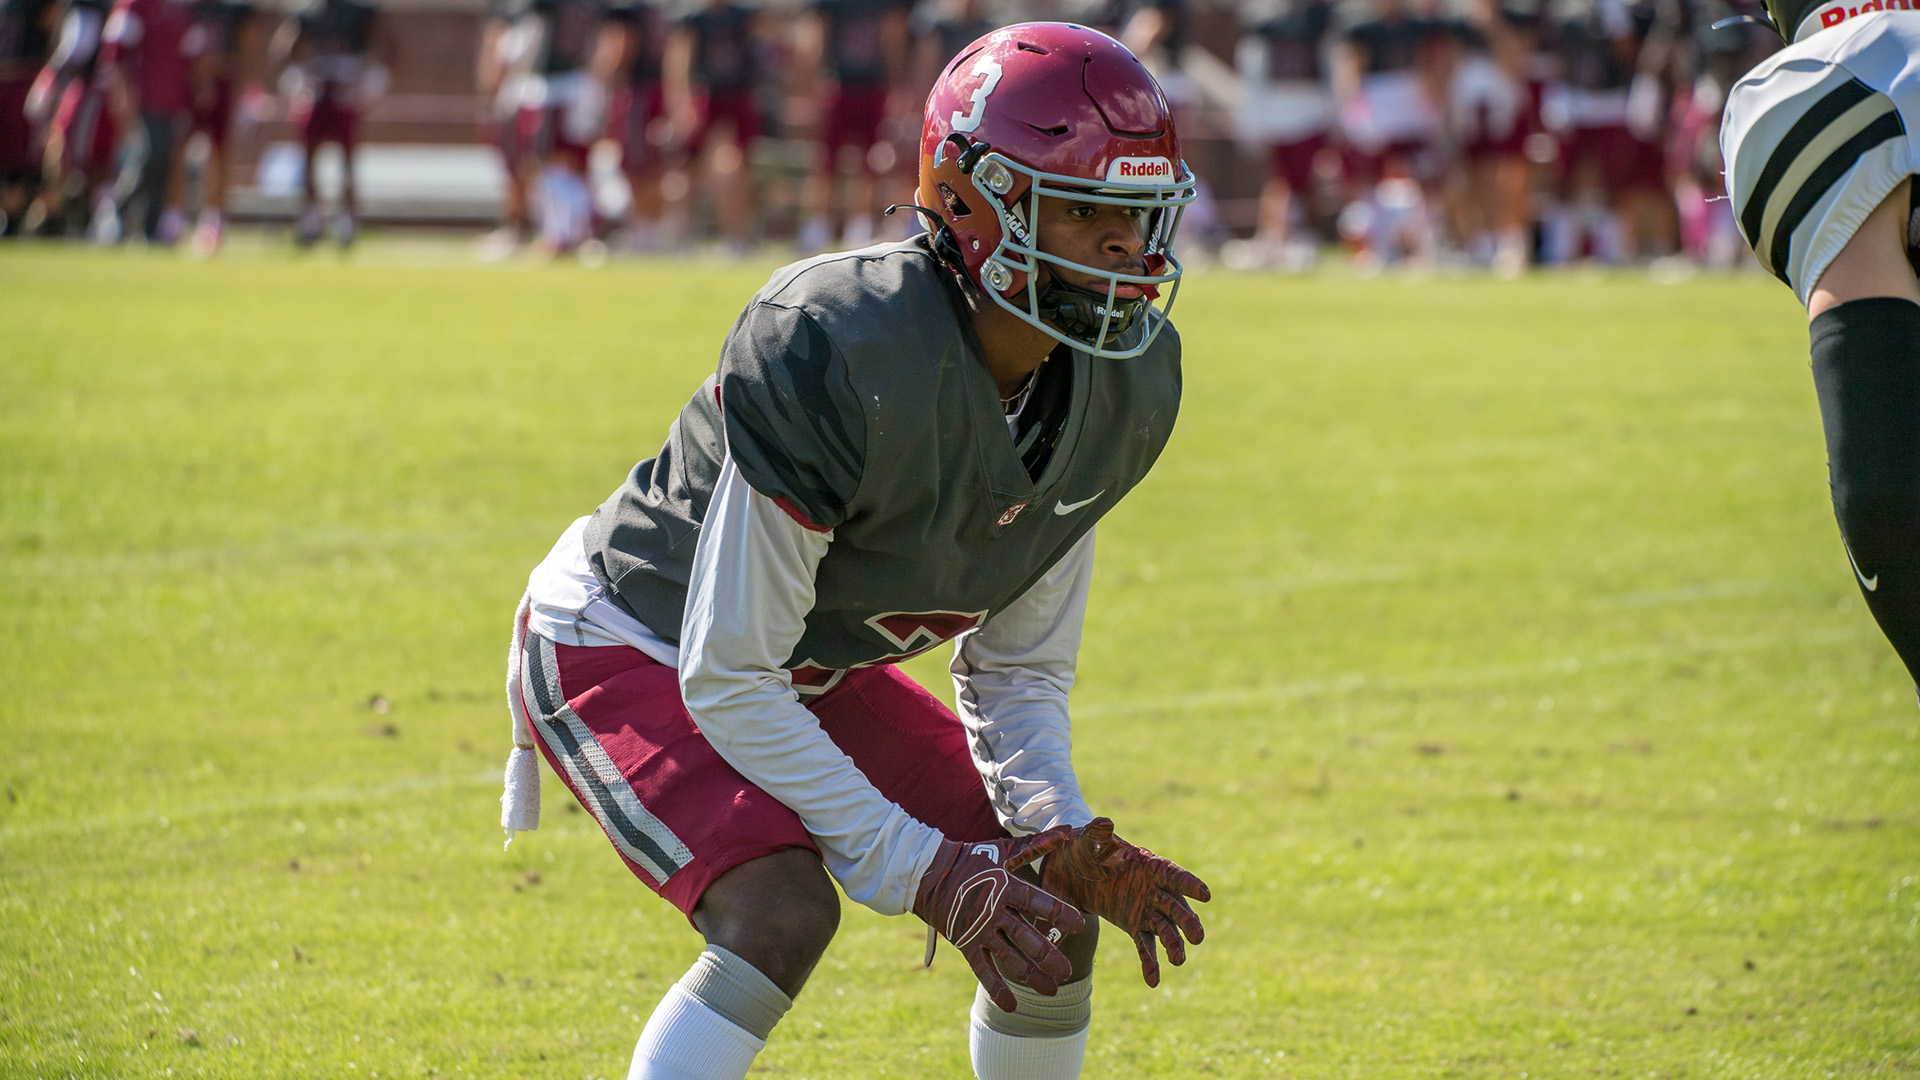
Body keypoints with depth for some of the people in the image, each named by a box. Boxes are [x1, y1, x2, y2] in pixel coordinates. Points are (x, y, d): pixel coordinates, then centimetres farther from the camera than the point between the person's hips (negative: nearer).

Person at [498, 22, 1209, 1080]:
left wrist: (1062, 836, -19)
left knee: (1050, 925, 0)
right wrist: (927, 871, -30)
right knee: (784, 912, -32)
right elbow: (727, 685, -30)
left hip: (814, 670, 8)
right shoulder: (839, 359, -35)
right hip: (628, 648, -8)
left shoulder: (1122, 389, -11)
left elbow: (1017, 671, 1)